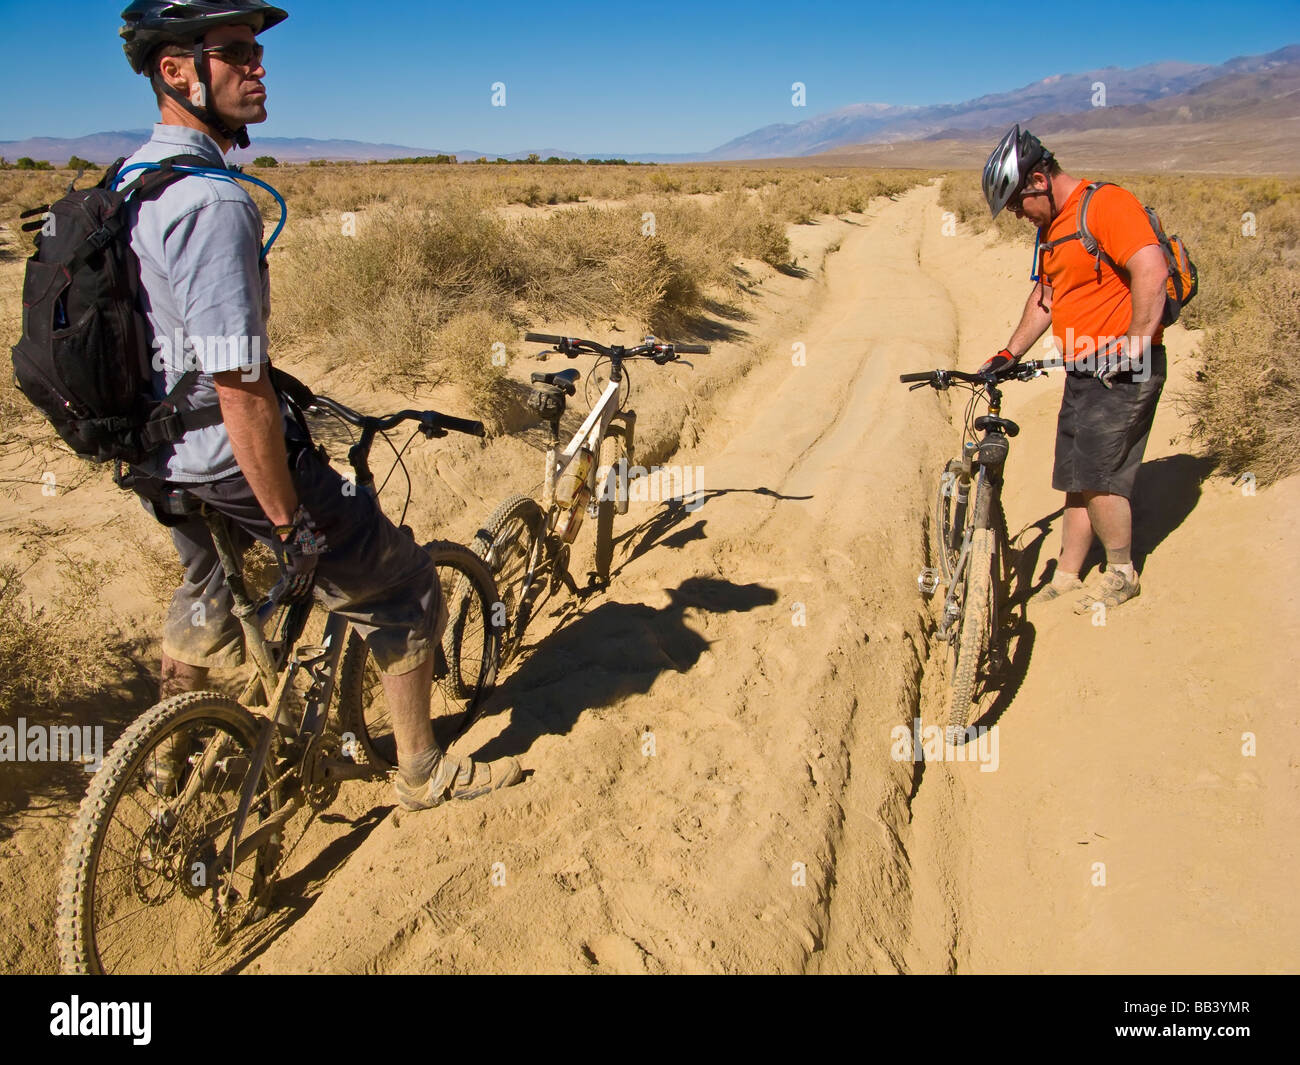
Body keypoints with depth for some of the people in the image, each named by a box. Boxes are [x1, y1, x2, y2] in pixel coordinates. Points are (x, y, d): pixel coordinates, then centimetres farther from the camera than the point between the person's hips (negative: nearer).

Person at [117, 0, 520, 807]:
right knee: (402, 587, 5)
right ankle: (423, 773, 20)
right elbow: (239, 390, -28)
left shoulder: (135, 180, 7)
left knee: (208, 593, 33)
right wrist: (289, 522, -21)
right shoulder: (212, 201, -25)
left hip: (159, 452, 10)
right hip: (231, 459, -10)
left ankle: (169, 756, 50)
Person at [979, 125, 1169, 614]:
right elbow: (1045, 295, 23)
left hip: (1122, 370, -9)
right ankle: (1066, 578, 19)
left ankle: (1122, 576, 10)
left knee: (1098, 475, -8)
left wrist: (1135, 344, -24)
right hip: (1083, 372, 9)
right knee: (1078, 478, 10)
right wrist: (1010, 354, 17)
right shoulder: (1052, 226, 14)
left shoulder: (1107, 204, -14)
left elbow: (1152, 271, -24)